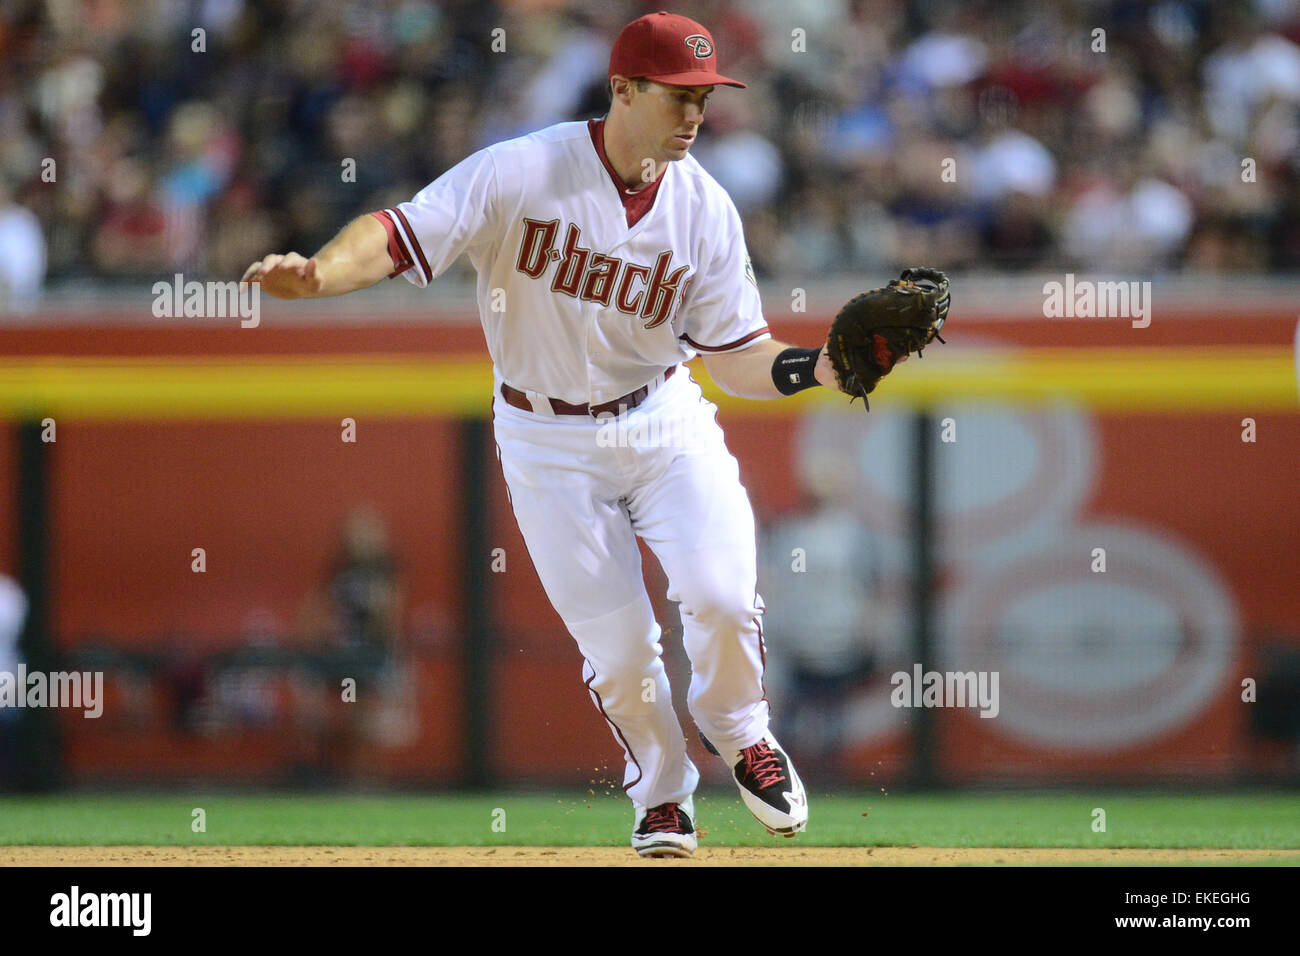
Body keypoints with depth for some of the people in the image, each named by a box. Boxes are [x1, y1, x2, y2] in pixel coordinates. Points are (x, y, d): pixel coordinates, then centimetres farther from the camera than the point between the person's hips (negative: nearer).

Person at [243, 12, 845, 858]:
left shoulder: (706, 210, -8)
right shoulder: (521, 174, -18)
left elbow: (739, 360, -6)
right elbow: (401, 233, -24)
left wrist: (817, 369, -25)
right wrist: (316, 275, -42)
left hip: (663, 418, 2)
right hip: (548, 437, -2)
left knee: (722, 594, -18)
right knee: (618, 649, -3)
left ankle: (739, 733, 14)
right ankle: (663, 796, 26)